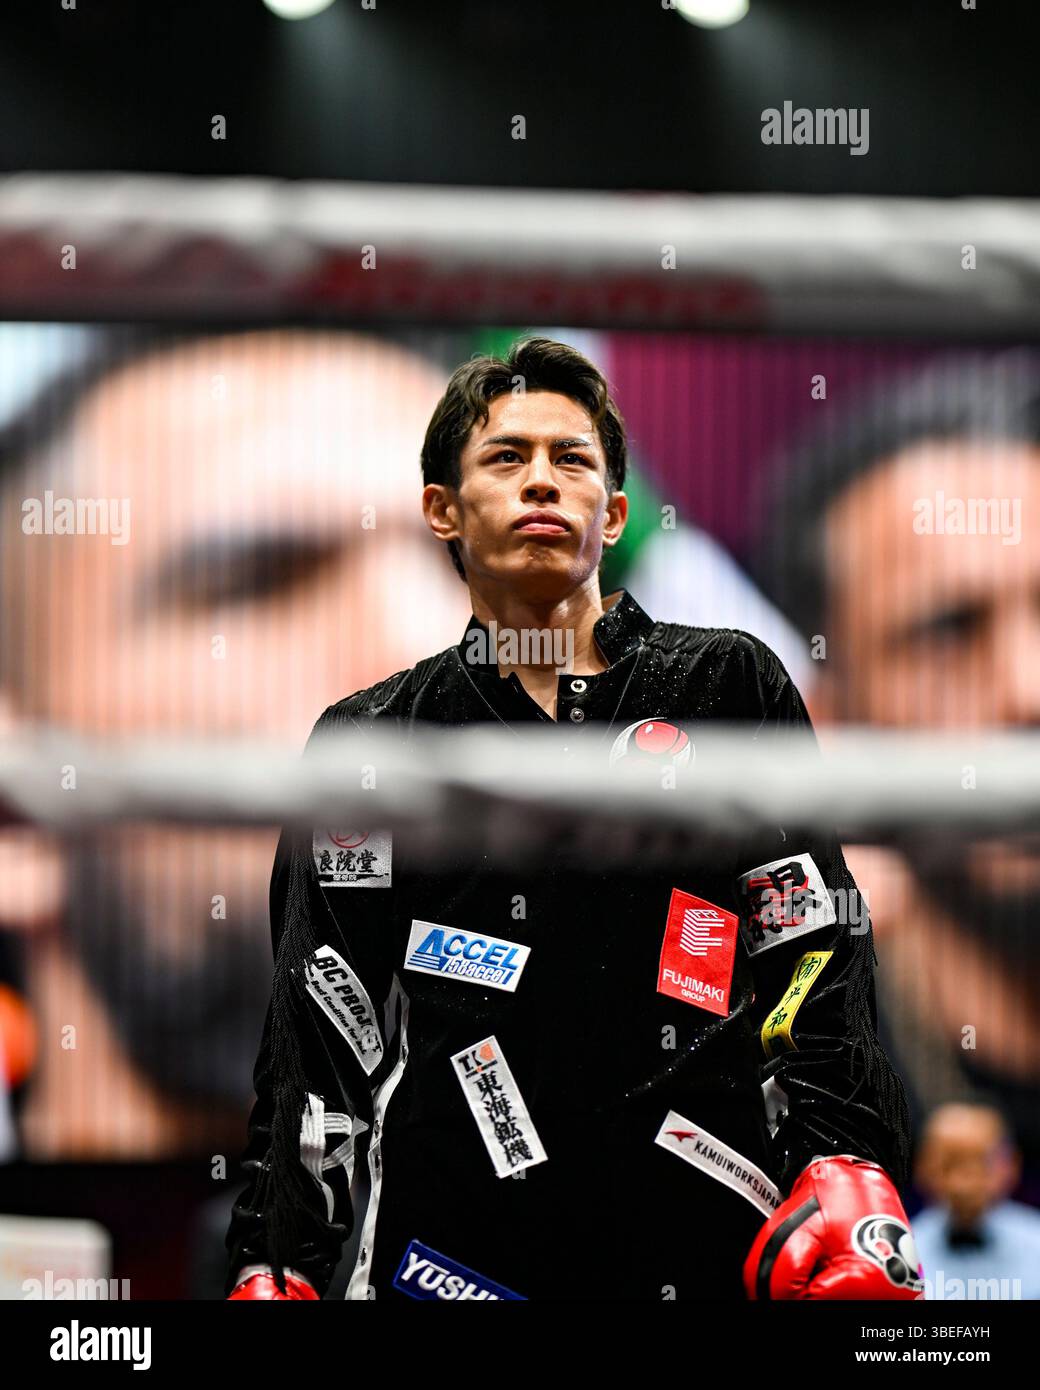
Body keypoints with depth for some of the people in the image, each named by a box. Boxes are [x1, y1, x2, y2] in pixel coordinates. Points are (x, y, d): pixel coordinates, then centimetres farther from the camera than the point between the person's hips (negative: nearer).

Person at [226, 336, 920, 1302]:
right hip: (451, 1259, 0)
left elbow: (814, 950, 1)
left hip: (711, 1252, 0)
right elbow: (317, 1037, 6)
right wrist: (271, 1266, -3)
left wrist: (847, 1171, -12)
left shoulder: (730, 687, 8)